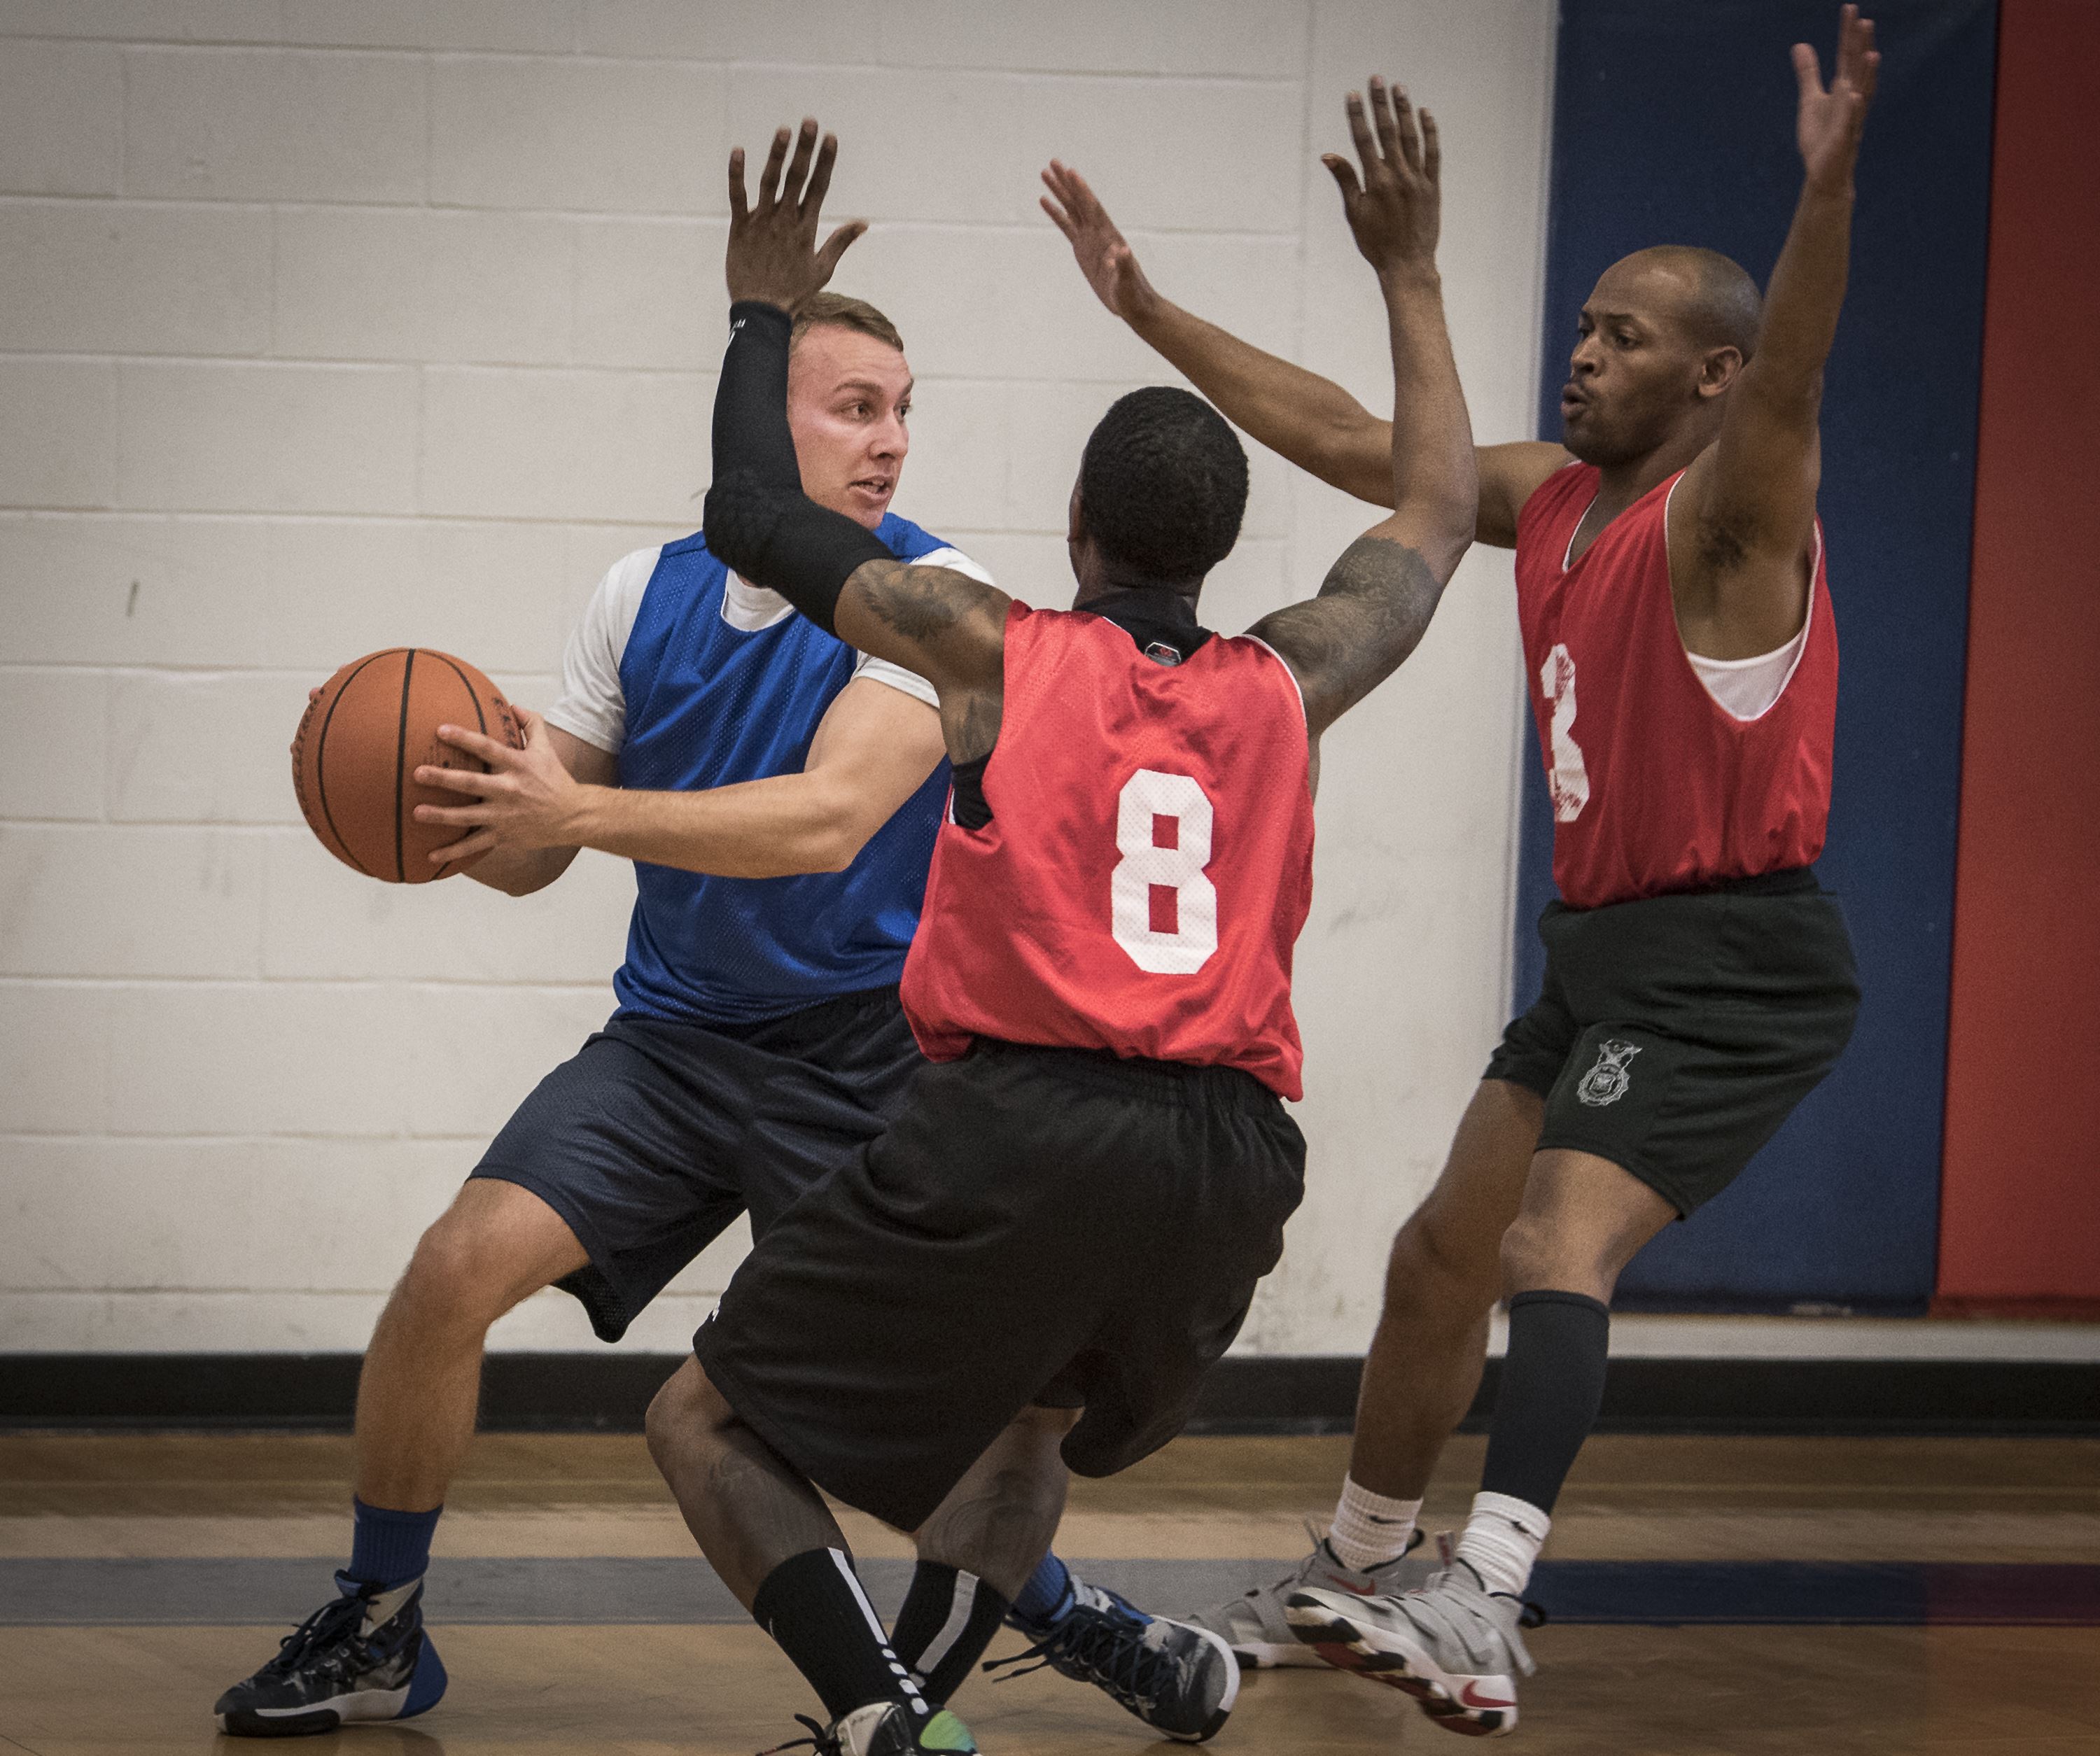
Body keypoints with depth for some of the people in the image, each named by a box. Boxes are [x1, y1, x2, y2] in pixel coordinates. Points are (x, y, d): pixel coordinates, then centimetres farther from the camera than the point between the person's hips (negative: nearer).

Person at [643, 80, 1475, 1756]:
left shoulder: (995, 649, 6)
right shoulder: (1289, 681, 14)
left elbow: (755, 518, 15)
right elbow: (1437, 516, 33)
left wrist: (763, 313, 29)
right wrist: (1411, 275, 39)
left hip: (1019, 1120, -5)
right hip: (1229, 1154, 5)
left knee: (708, 1426, 6)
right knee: (1022, 1413, 36)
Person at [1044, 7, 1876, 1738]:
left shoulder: (1726, 517, -15)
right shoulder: (1550, 497, 9)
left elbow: (1788, 382, -36)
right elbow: (1348, 437, 18)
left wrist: (1828, 186, -54)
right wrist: (1148, 310, 20)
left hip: (1730, 965, -9)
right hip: (1606, 948, 9)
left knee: (1559, 1241, -27)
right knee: (1443, 1256, 17)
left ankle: (1482, 1609, -40)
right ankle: (1361, 1568, 36)